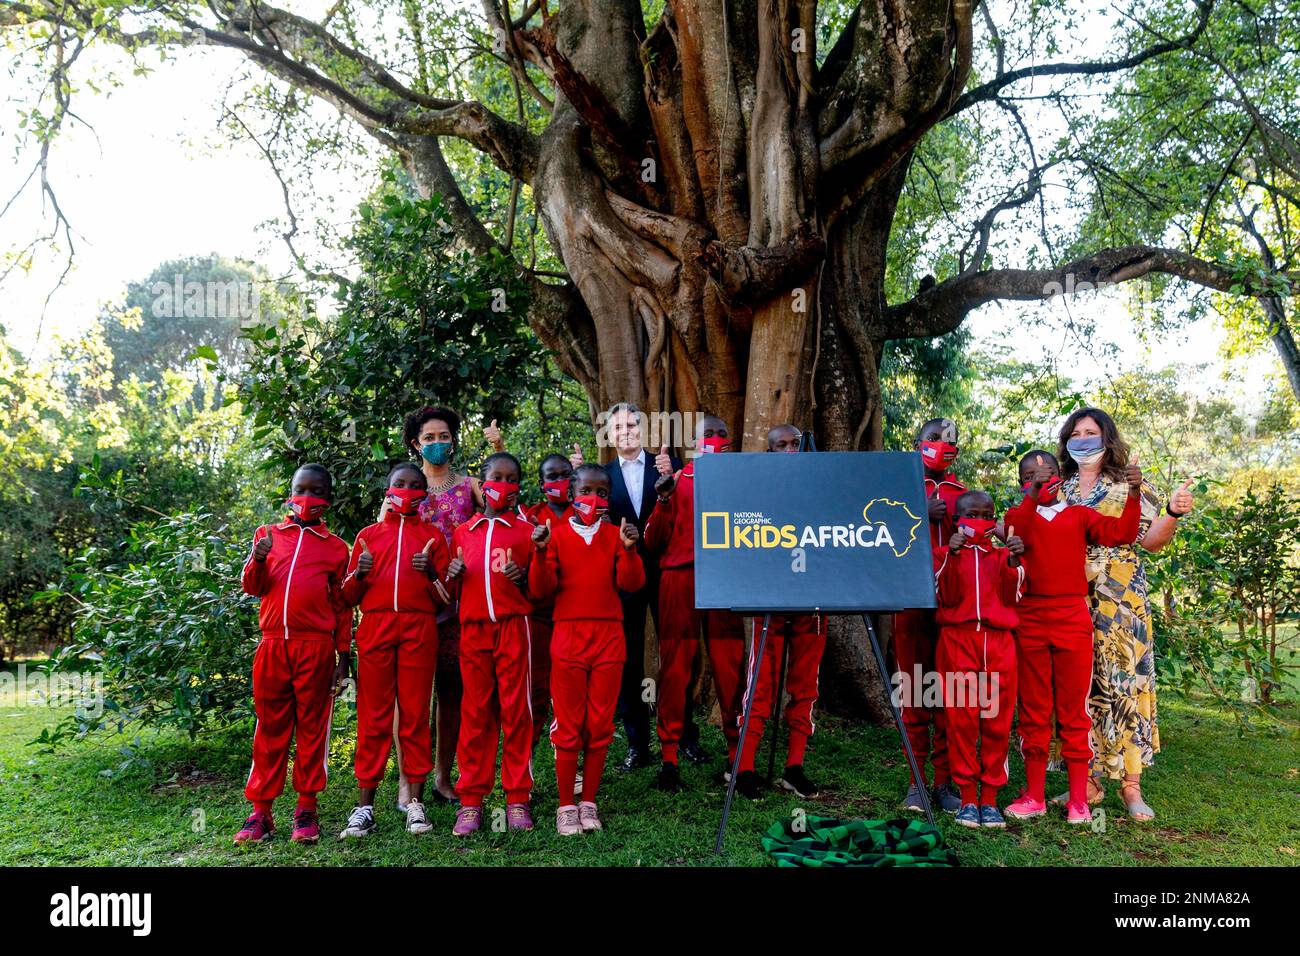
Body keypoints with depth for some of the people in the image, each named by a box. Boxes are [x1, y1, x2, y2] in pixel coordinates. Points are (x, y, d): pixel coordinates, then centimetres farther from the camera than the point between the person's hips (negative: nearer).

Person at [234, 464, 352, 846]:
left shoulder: (335, 547, 8)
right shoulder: (267, 534, 12)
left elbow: (342, 607, 9)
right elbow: (252, 587, 6)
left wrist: (344, 657, 5)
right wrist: (257, 560, -15)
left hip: (316, 647, -1)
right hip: (272, 645, 1)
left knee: (312, 727, 4)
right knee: (270, 727, 6)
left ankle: (306, 809, 13)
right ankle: (260, 811, 13)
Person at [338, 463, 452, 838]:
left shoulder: (433, 537, 14)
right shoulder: (368, 535, 16)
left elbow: (445, 599, 9)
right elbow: (349, 597, 14)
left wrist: (432, 573, -10)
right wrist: (359, 573, -6)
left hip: (420, 629, 0)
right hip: (375, 627, 1)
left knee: (415, 715, -1)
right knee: (373, 716, -1)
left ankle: (416, 802, 4)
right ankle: (364, 806, 2)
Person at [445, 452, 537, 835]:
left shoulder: (526, 531, 8)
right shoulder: (462, 533, 15)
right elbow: (452, 591, 21)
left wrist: (523, 577, -11)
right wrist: (451, 575, 0)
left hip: (513, 627, -2)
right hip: (473, 628, 2)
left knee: (516, 709, -1)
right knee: (475, 712, 3)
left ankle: (518, 798, 7)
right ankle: (471, 800, 10)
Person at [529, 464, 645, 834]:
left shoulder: (616, 535, 6)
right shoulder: (556, 534, 1)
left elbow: (631, 584, -4)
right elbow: (541, 590, -3)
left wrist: (629, 550, -20)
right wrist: (541, 552, -19)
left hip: (609, 638, 2)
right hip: (568, 637, -2)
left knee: (600, 726, 6)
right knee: (568, 727, 4)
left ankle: (588, 803, 19)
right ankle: (566, 806, 15)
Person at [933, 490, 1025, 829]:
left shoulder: (1002, 555, 19)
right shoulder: (944, 553, 12)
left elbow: (1013, 597, 4)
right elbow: (947, 597, -2)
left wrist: (1014, 562, -11)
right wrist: (953, 556, -15)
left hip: (999, 641, 2)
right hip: (957, 639, -2)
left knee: (996, 723, 0)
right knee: (961, 720, -4)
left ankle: (989, 798, 9)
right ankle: (967, 798, 5)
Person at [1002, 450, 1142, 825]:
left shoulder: (1080, 515, 10)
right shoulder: (1018, 515, 10)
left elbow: (1121, 533, -5)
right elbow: (1016, 536, -14)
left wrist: (1133, 494, -16)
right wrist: (1034, 494, -25)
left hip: (1073, 619, 0)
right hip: (1030, 620, 1)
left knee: (1074, 711, 3)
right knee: (1033, 711, 7)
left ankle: (1079, 800, 11)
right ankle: (1034, 796, 16)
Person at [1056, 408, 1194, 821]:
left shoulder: (1131, 486, 5)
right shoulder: (1057, 491, 13)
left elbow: (1150, 539, -1)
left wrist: (1173, 512, -20)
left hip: (1119, 603, -3)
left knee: (1124, 683, -5)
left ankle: (1131, 786, 4)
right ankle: (1090, 782, 12)